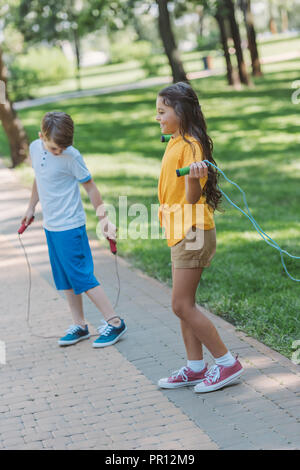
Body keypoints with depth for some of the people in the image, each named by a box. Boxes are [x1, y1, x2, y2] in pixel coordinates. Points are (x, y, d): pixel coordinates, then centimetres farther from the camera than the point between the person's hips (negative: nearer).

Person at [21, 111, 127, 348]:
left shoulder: (71, 156, -18)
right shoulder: (35, 148, 1)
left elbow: (90, 186, -10)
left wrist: (103, 218, -9)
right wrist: (31, 208, 25)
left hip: (70, 226, -7)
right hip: (50, 226, 7)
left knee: (82, 276, -6)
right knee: (65, 280, 12)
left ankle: (115, 322, 3)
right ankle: (79, 326, 22)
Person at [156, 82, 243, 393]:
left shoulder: (190, 145, -16)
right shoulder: (175, 144, 13)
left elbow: (192, 196, -24)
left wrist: (195, 177, -42)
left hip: (192, 231, -10)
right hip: (180, 232, 10)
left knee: (182, 305, -8)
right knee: (184, 304, 12)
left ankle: (227, 363, 1)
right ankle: (195, 367, 19)